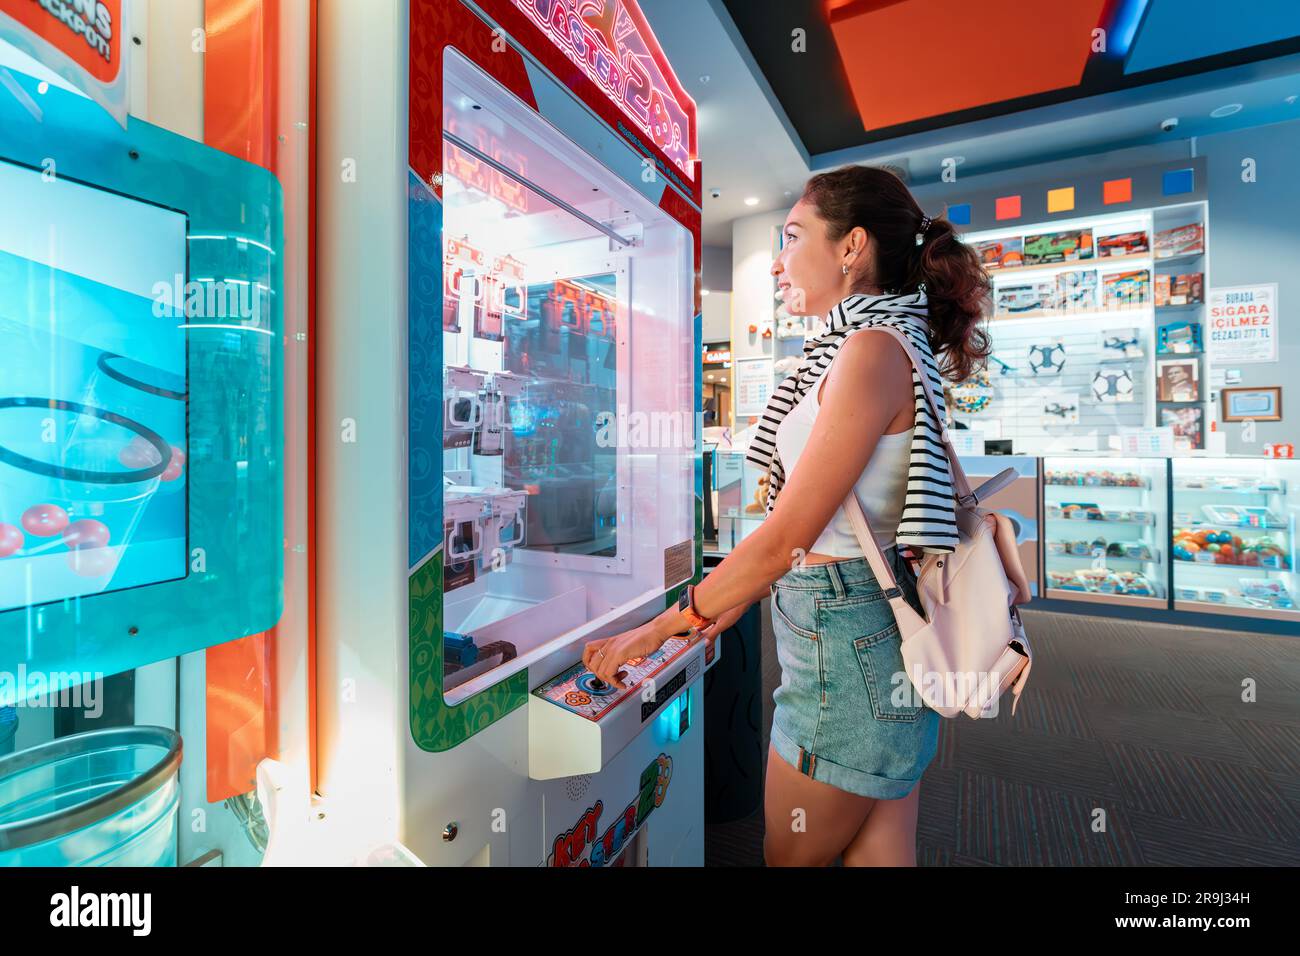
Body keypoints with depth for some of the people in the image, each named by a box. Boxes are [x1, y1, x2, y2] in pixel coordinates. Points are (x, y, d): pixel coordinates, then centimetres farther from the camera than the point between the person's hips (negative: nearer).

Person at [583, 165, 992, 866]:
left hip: (846, 643, -8)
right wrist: (737, 600, 16)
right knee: (879, 854, 22)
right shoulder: (868, 346, 11)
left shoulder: (872, 349, -17)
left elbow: (786, 536, -20)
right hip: (871, 624, 8)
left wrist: (658, 630, -10)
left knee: (787, 857, 15)